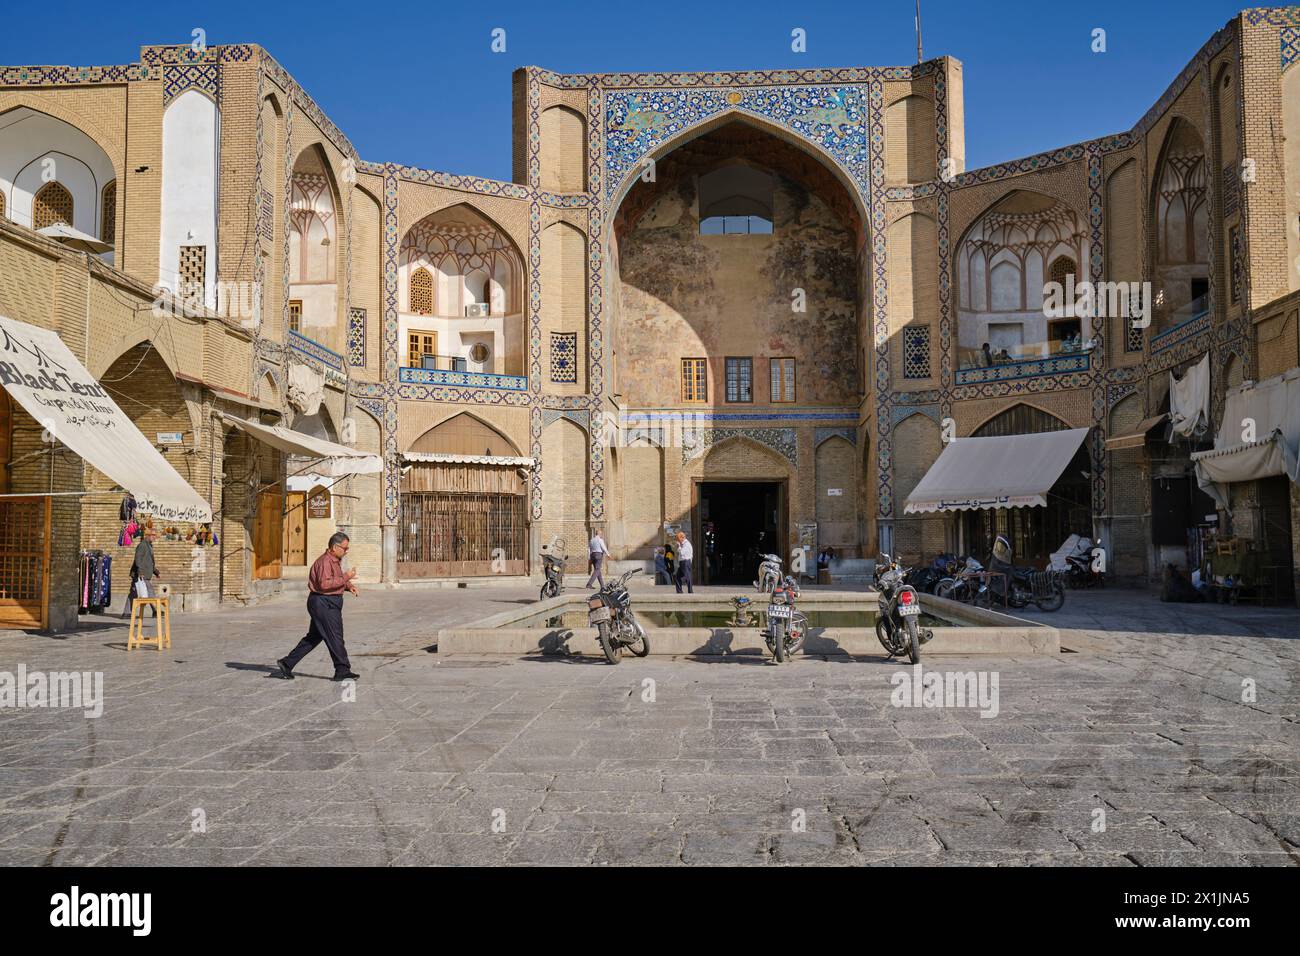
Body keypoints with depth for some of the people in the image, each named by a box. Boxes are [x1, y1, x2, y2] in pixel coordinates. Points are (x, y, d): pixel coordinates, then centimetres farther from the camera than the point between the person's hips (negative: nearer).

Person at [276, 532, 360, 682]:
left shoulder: (335, 560, 16)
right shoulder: (325, 561, -17)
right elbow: (325, 584, -28)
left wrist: (348, 585, 9)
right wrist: (345, 577, -25)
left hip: (330, 604, 11)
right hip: (323, 603, -11)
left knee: (314, 637, 15)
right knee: (335, 637, -5)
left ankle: (287, 663, 21)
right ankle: (342, 671, 1)